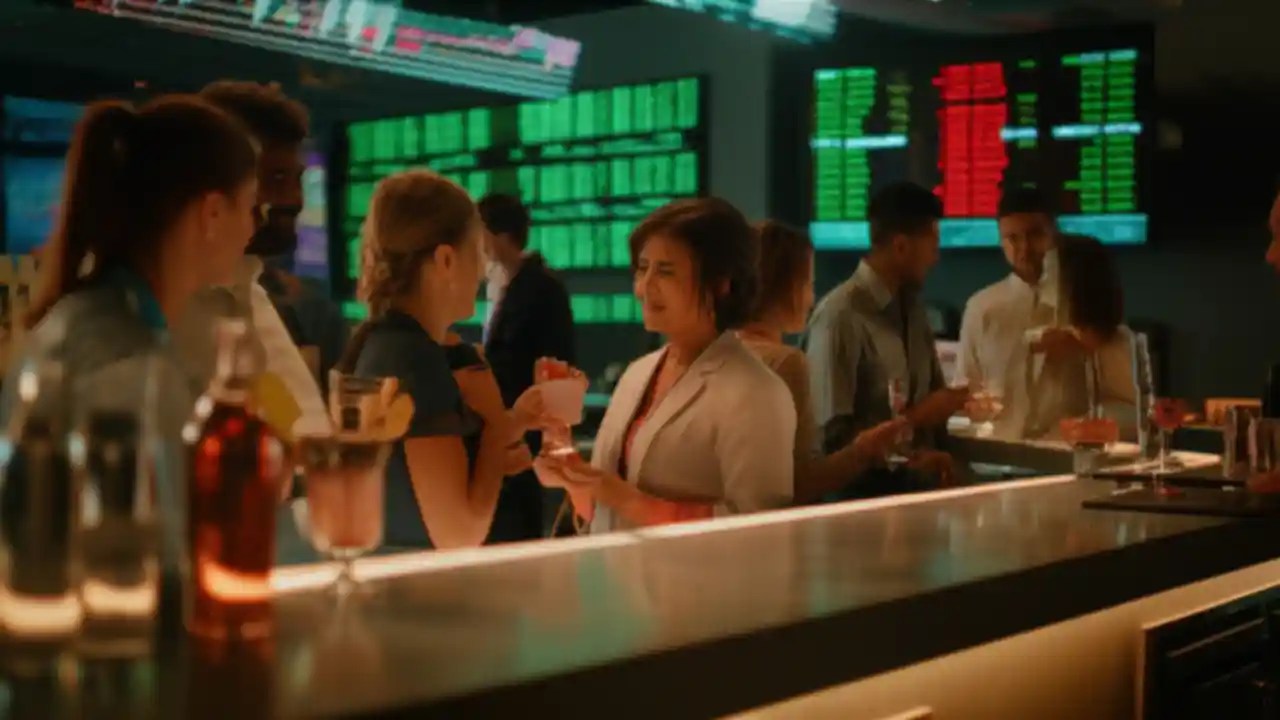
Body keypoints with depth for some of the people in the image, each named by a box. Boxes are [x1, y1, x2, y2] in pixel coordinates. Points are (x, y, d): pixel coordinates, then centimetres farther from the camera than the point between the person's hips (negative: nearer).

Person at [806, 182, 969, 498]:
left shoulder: (912, 308, 10)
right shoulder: (841, 316, -14)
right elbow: (831, 436, -16)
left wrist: (935, 451, -3)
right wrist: (916, 418, -11)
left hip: (916, 483, 6)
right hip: (861, 491, -6)